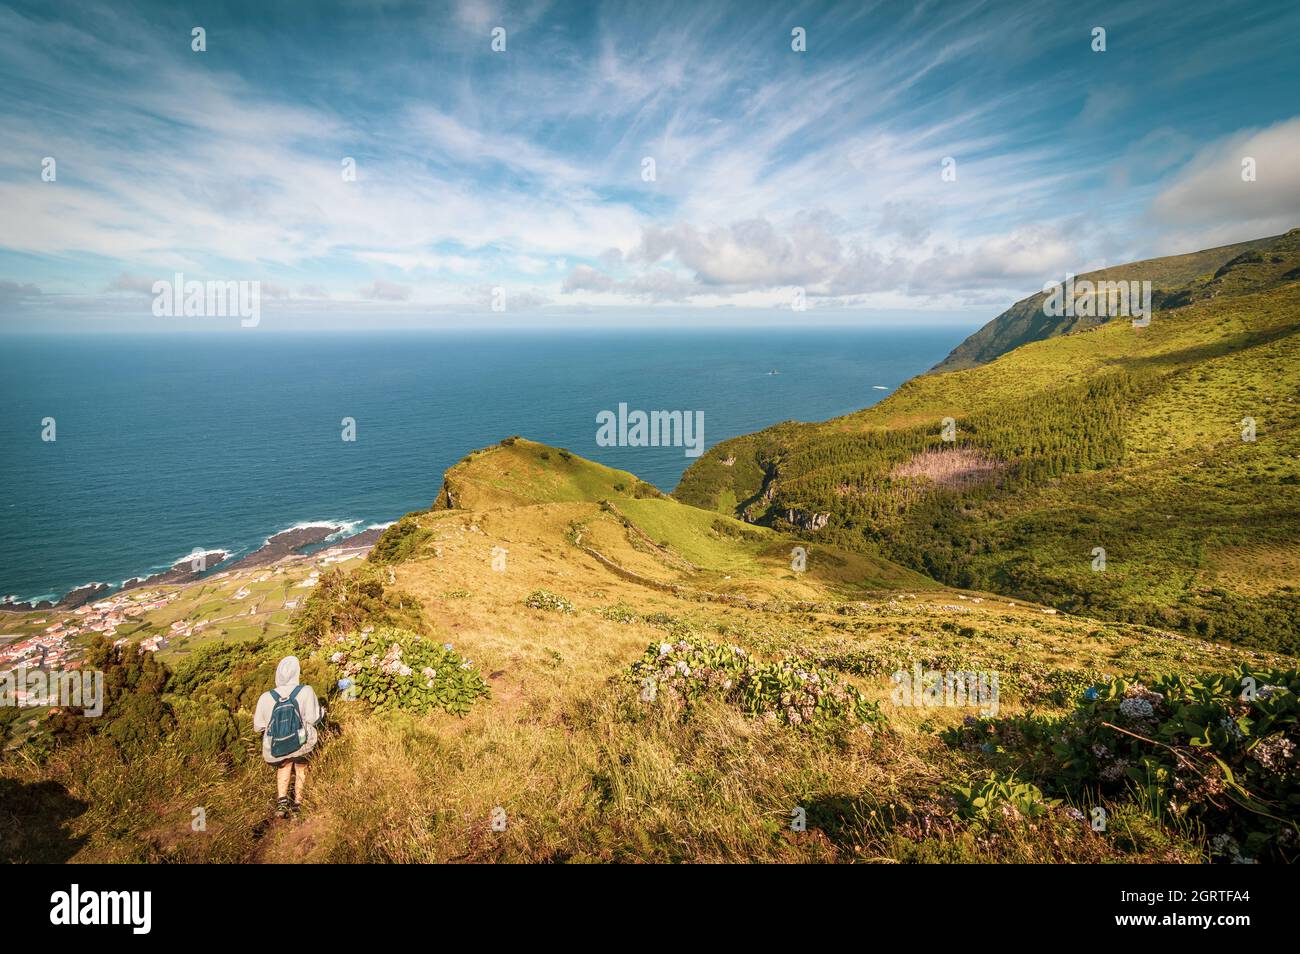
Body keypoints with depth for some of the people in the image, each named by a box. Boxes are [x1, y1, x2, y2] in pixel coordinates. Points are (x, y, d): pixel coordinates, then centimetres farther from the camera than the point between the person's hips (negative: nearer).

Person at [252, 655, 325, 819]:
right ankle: (298, 801, 24)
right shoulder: (305, 692, -17)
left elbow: (258, 727, 0)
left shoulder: (266, 697, -10)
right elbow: (313, 719, -15)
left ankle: (282, 799, 11)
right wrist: (322, 710, 6)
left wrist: (255, 716, 21)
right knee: (301, 765, 29)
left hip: (276, 750, 1)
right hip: (301, 744, -1)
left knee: (284, 766, 30)